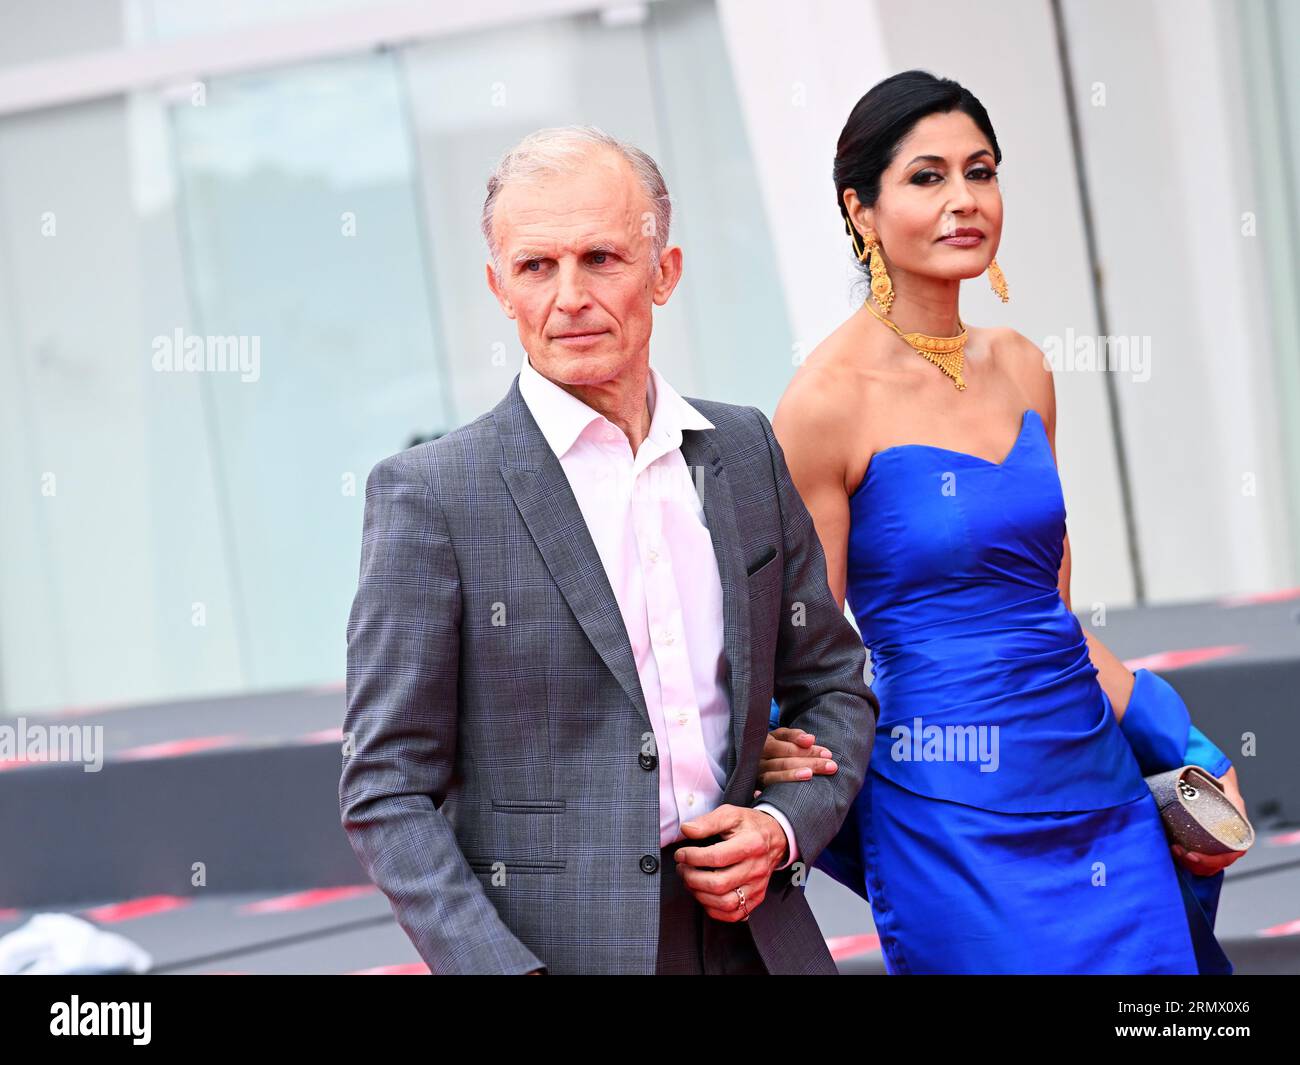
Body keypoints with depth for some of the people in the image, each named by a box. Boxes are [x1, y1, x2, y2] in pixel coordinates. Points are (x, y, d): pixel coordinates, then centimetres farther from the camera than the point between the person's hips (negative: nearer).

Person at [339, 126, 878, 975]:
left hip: (752, 938, 4)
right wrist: (499, 968, -18)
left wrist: (783, 828, -1)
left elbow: (835, 687, 17)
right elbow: (386, 790, -7)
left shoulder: (746, 450, 8)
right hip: (554, 947, -4)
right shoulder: (430, 493, -6)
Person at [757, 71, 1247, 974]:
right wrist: (786, 745, -25)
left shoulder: (1022, 370, 9)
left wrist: (1191, 755, 13)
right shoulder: (832, 397, -10)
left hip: (1101, 791, 6)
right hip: (962, 820, -6)